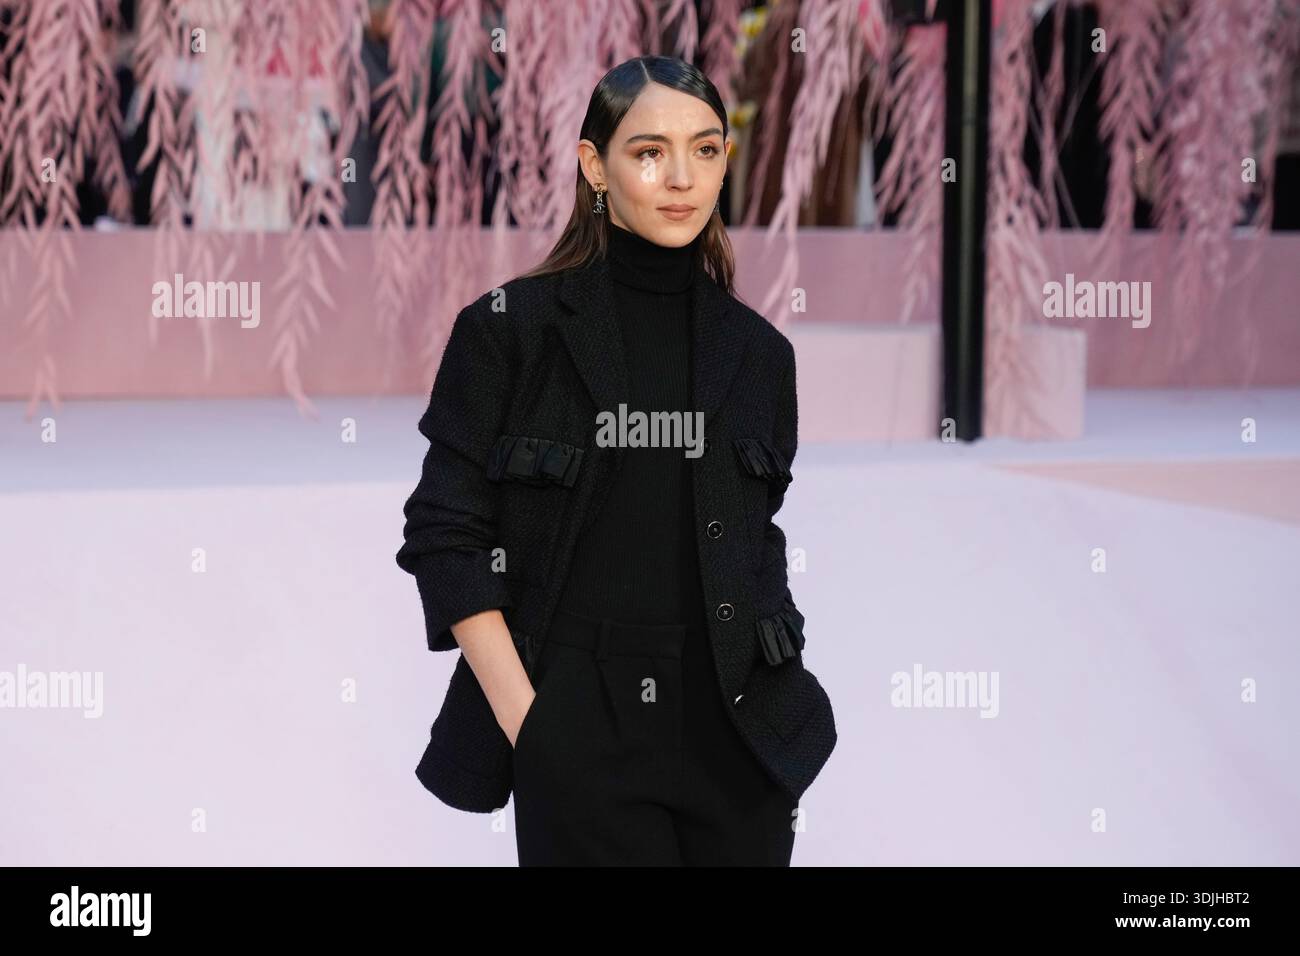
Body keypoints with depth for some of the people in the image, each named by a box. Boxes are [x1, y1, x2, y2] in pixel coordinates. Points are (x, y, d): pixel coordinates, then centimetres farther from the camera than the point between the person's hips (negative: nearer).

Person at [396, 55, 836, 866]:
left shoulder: (759, 353, 7)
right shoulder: (510, 329, -4)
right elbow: (444, 536, -5)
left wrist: (782, 729, 6)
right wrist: (524, 721, -11)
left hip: (734, 735, 3)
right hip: (581, 739, -3)